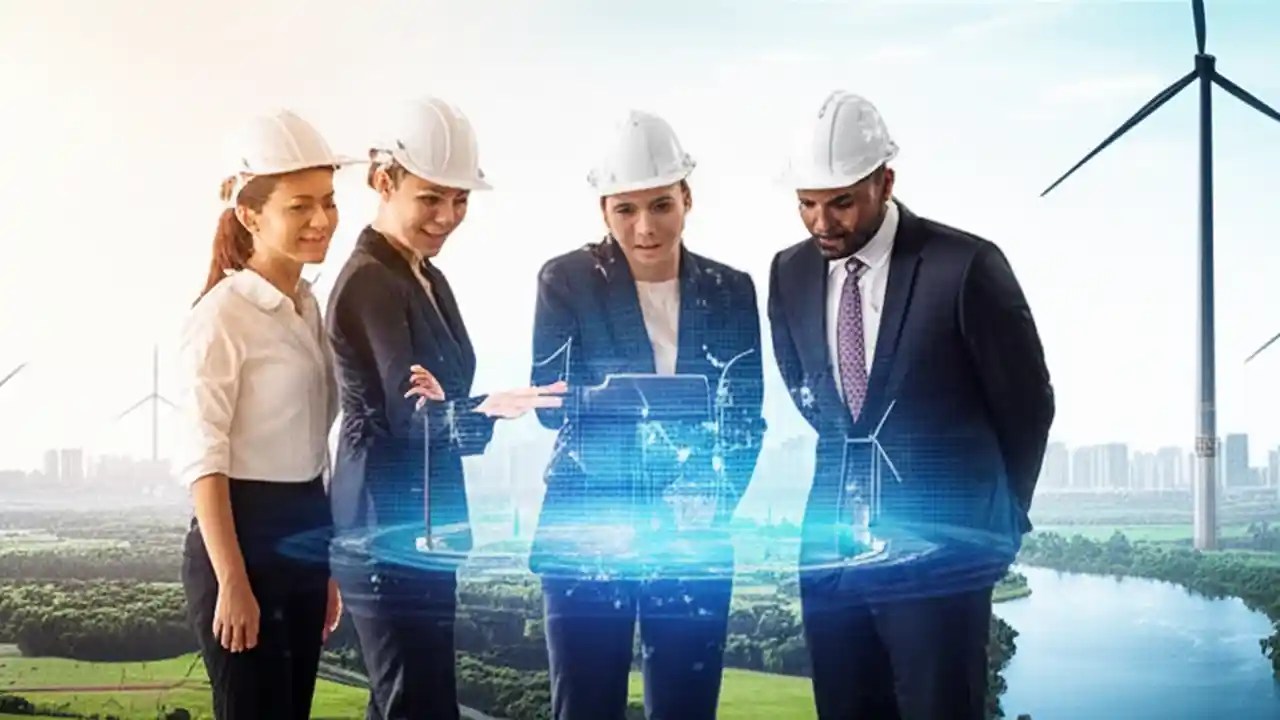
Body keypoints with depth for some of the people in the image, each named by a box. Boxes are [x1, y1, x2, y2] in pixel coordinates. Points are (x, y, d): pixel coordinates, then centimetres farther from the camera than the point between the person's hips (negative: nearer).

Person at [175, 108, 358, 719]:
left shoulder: (308, 307, 11)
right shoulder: (223, 315, -13)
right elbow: (202, 459, -16)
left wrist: (328, 562, 17)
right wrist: (232, 582, -19)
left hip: (303, 538, 8)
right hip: (243, 538, -8)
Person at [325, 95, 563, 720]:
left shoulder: (425, 277, 14)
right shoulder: (369, 281, -13)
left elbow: (435, 410, 10)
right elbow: (408, 414, -22)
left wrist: (476, 413, -13)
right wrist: (483, 410, -41)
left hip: (420, 526, 9)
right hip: (392, 530, -9)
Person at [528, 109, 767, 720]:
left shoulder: (730, 291, 6)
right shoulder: (567, 280, -1)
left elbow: (744, 417, 4)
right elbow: (548, 399, -6)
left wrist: (714, 508, -10)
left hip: (693, 536, 2)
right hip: (586, 530, -2)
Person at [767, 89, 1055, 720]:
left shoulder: (966, 266, -11)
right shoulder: (790, 274, 4)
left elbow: (1026, 403, 0)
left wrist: (1001, 515, 11)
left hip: (940, 548, -5)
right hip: (832, 544, 5)